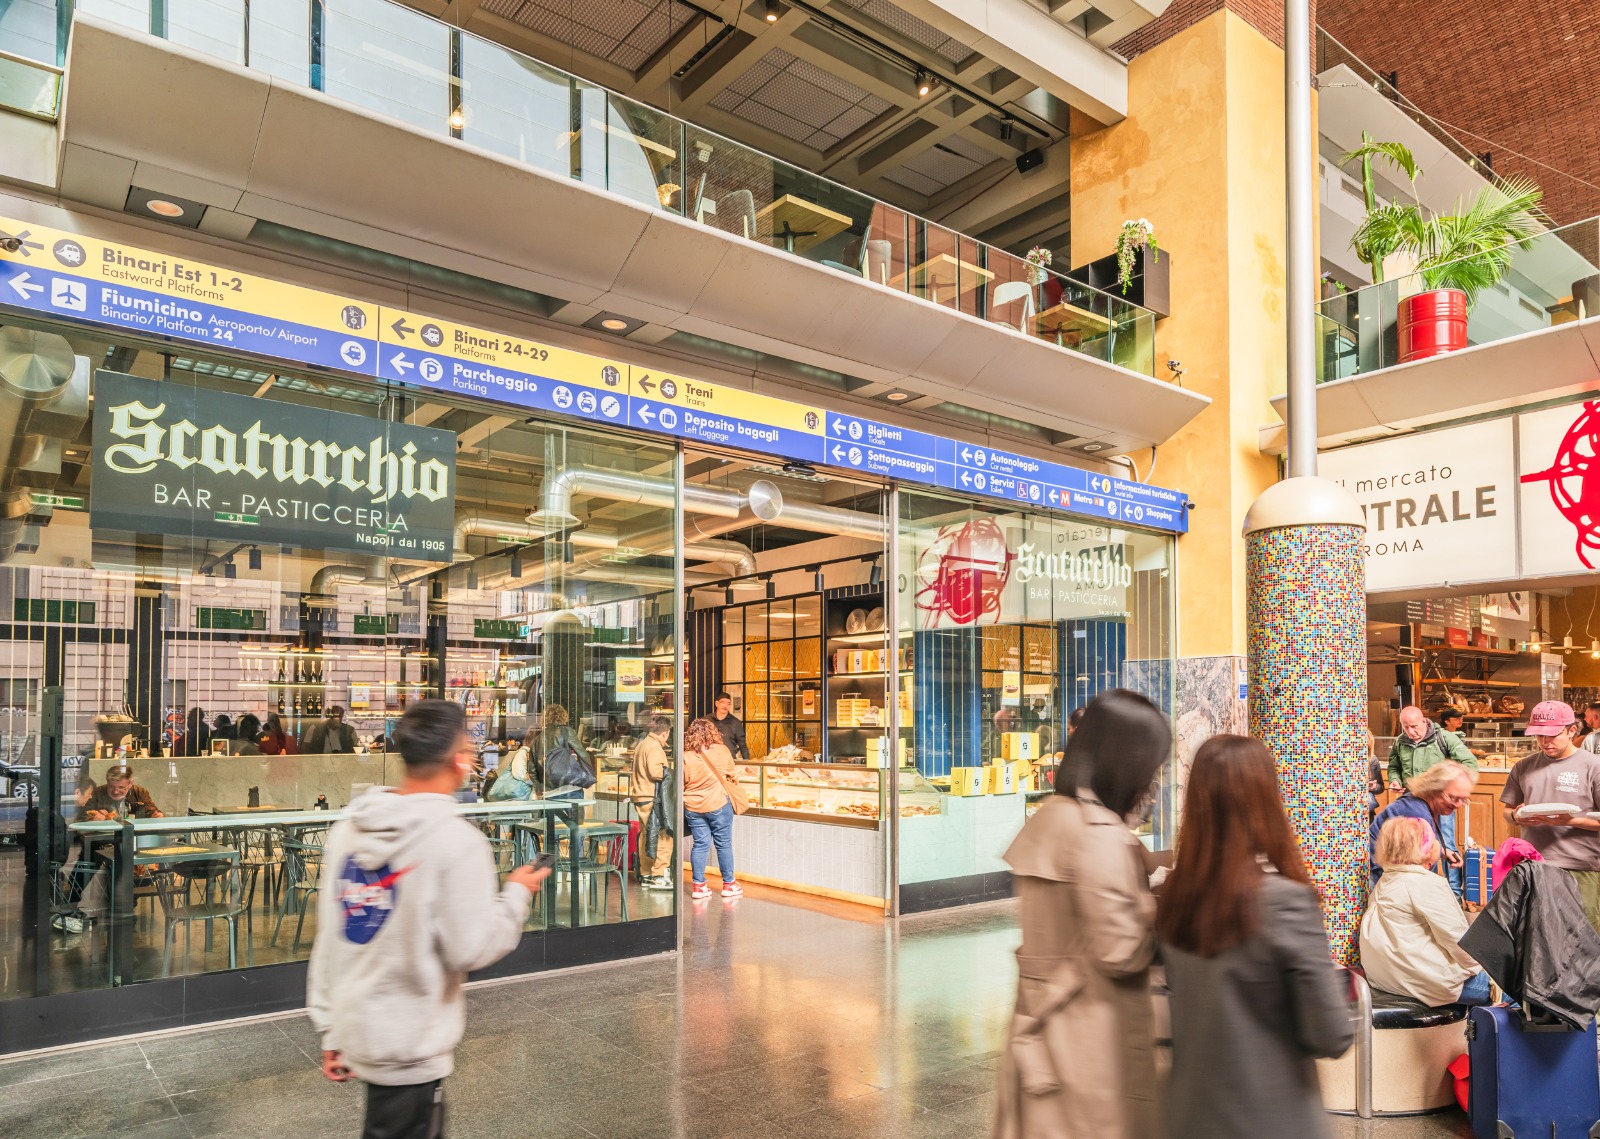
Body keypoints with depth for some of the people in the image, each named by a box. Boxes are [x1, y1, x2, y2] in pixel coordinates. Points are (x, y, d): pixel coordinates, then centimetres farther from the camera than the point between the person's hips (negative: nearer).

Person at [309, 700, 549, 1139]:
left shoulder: (347, 829, 0)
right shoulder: (456, 840, -20)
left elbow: (327, 939, 5)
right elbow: (471, 950, -18)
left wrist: (330, 1030, 13)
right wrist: (517, 894, -2)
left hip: (356, 1032, 7)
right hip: (409, 1049, -7)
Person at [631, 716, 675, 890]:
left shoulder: (641, 745, 18)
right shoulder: (654, 747, -14)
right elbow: (655, 771, -25)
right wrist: (670, 772, -11)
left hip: (640, 798, 10)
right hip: (652, 799, -10)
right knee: (663, 836, -7)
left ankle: (646, 875, 21)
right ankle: (659, 876, -7)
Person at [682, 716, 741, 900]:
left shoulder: (686, 757, -10)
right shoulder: (722, 751, -8)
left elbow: (682, 783, 0)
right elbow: (731, 775, 8)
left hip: (693, 807, 2)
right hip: (719, 804, -1)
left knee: (700, 844, 9)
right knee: (723, 844, 9)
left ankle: (698, 885, 12)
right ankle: (729, 884, 17)